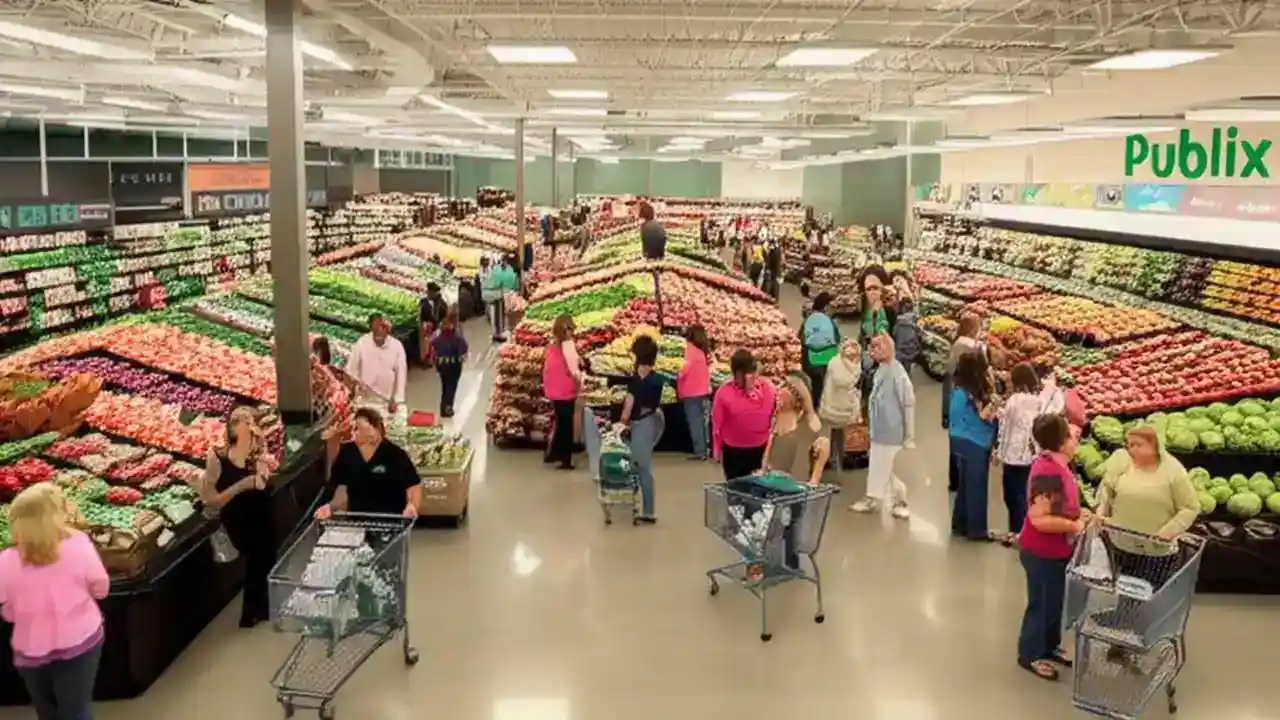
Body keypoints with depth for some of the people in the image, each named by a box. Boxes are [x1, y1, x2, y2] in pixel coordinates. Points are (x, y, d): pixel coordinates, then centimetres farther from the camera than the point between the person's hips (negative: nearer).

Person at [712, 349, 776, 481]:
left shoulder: (766, 387, -7)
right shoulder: (724, 392, -11)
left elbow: (772, 416, -14)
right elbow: (717, 423, -4)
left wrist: (752, 391, -17)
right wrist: (718, 449, 1)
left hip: (760, 450, 1)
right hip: (733, 451, -1)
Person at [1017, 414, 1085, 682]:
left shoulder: (1055, 465, 1)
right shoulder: (1048, 472, -30)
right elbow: (1039, 519, -31)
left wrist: (1078, 514, 2)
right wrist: (1073, 525, -21)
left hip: (1056, 550, 9)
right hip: (1041, 553, -9)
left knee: (1055, 601, 23)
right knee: (1041, 603, 7)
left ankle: (1049, 647, 41)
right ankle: (1030, 655, 25)